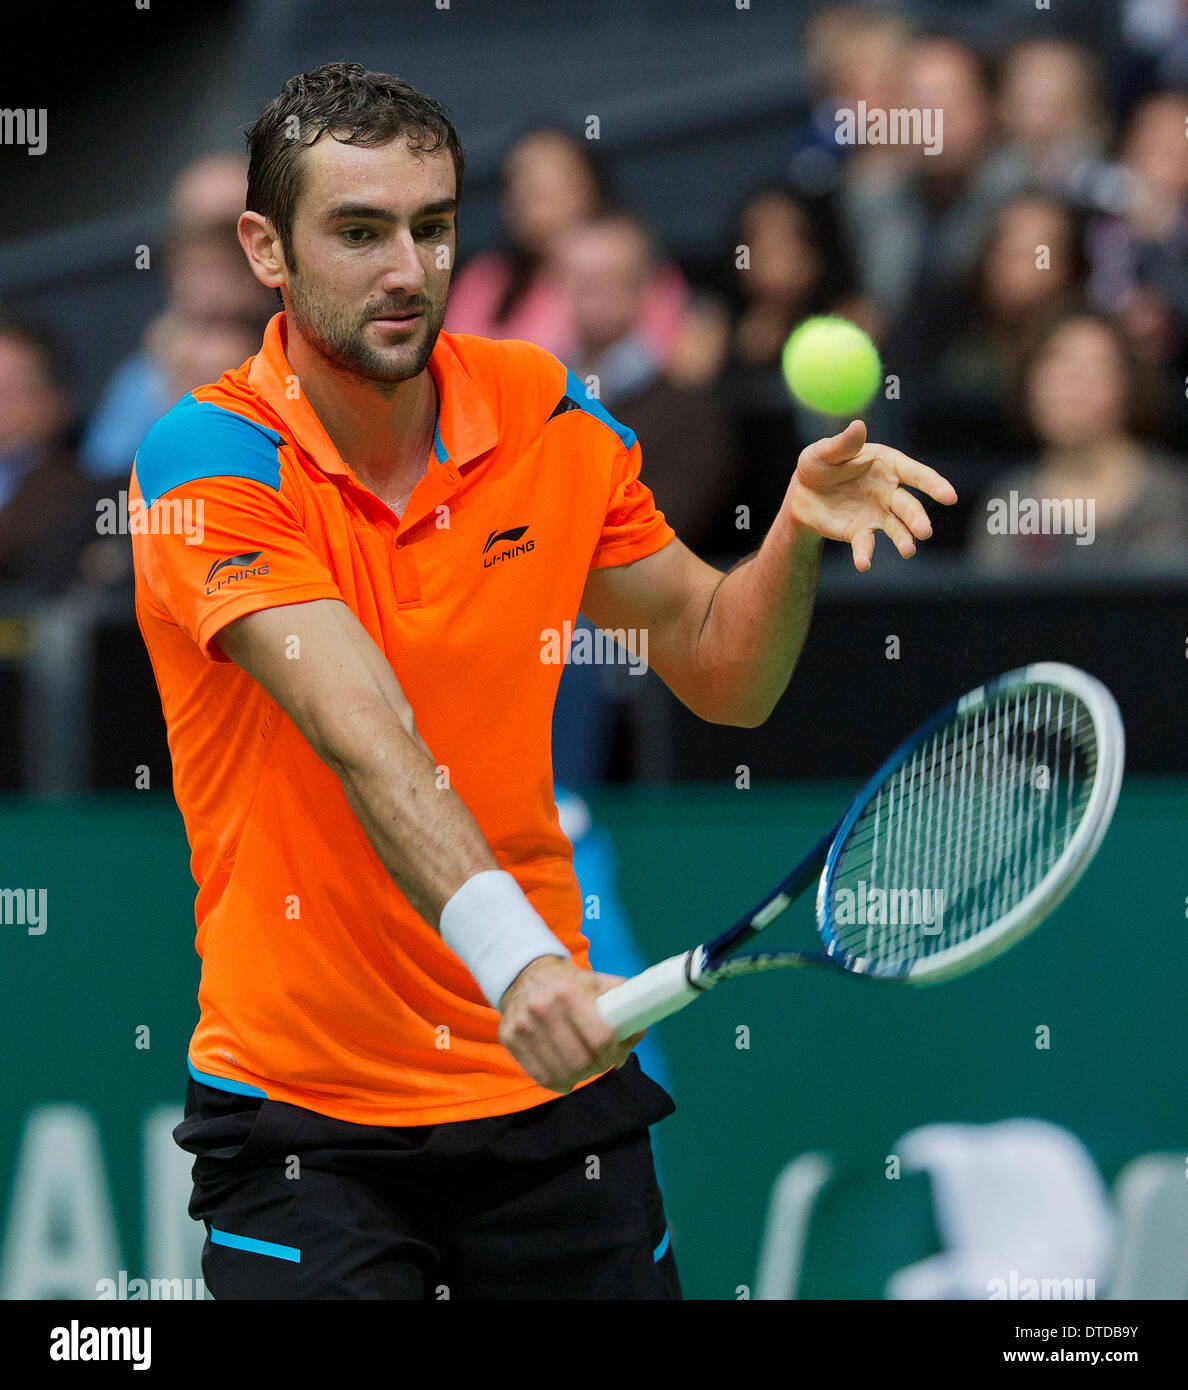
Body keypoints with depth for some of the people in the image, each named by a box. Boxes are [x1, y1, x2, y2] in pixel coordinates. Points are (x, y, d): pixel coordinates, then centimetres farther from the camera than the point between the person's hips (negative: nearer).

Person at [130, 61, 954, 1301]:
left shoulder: (548, 420, 2)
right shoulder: (208, 459, -15)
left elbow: (718, 675, 11)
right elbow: (364, 739, -29)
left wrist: (796, 535, -10)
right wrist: (509, 952, -43)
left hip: (555, 1075, 4)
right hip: (304, 1111, -4)